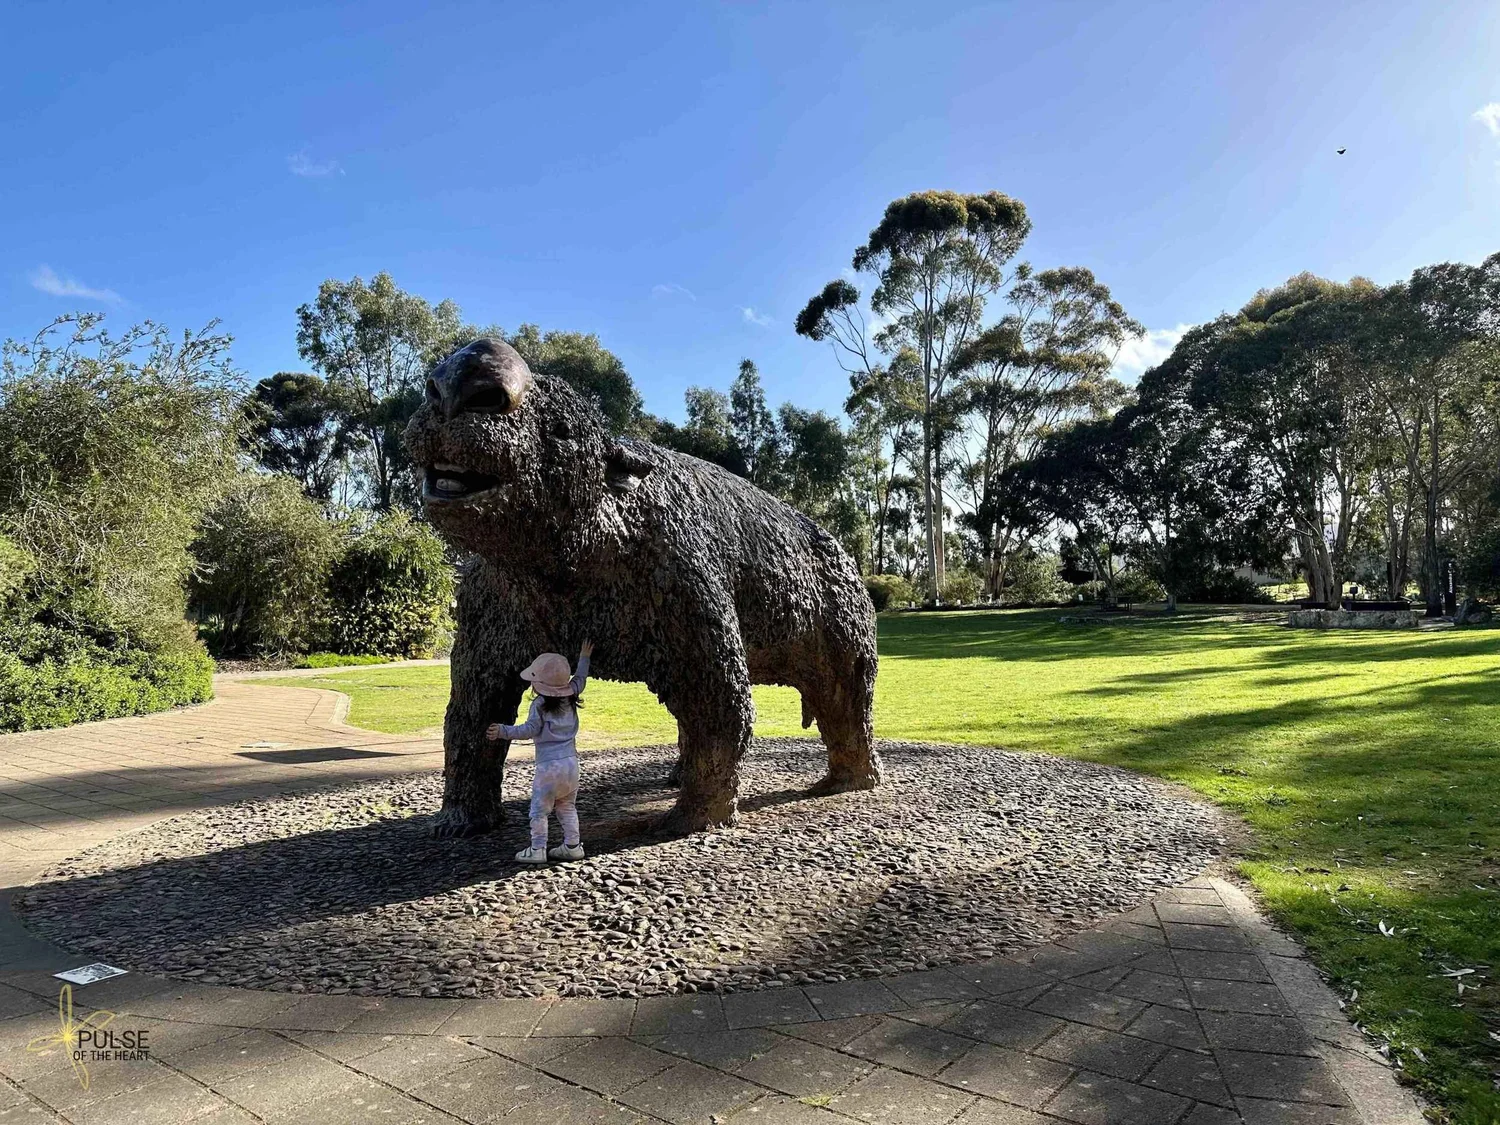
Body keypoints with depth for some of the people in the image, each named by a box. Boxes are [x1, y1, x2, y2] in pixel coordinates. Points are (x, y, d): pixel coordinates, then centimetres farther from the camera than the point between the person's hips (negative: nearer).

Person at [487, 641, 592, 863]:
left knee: (539, 809, 4)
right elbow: (580, 679, 22)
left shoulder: (539, 705, -11)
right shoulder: (570, 698, 6)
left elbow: (530, 729, -13)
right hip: (571, 761, 7)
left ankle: (537, 850, 7)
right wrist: (584, 658, 34)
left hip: (549, 764, -6)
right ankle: (572, 845, 18)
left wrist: (503, 731, -14)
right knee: (567, 807, 18)